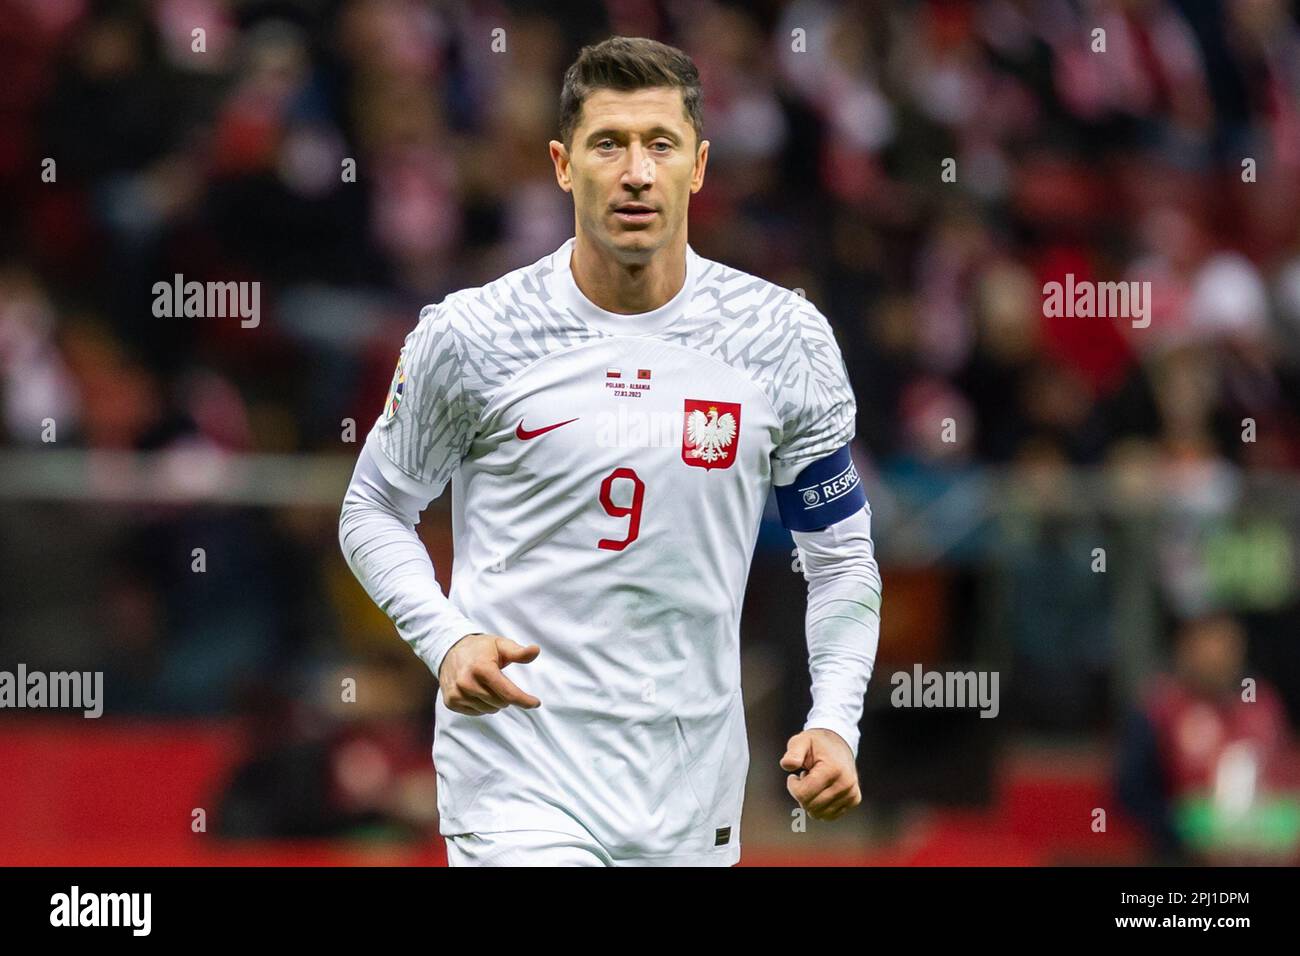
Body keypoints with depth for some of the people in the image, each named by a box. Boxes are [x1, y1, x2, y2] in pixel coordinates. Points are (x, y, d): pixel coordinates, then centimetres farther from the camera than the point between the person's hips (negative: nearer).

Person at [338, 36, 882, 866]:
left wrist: (835, 720, -6)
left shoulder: (786, 339, 1)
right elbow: (375, 509, 8)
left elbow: (841, 557, 9)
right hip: (520, 787, -3)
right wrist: (446, 641, -11)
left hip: (693, 802, 3)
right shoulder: (467, 337, -5)